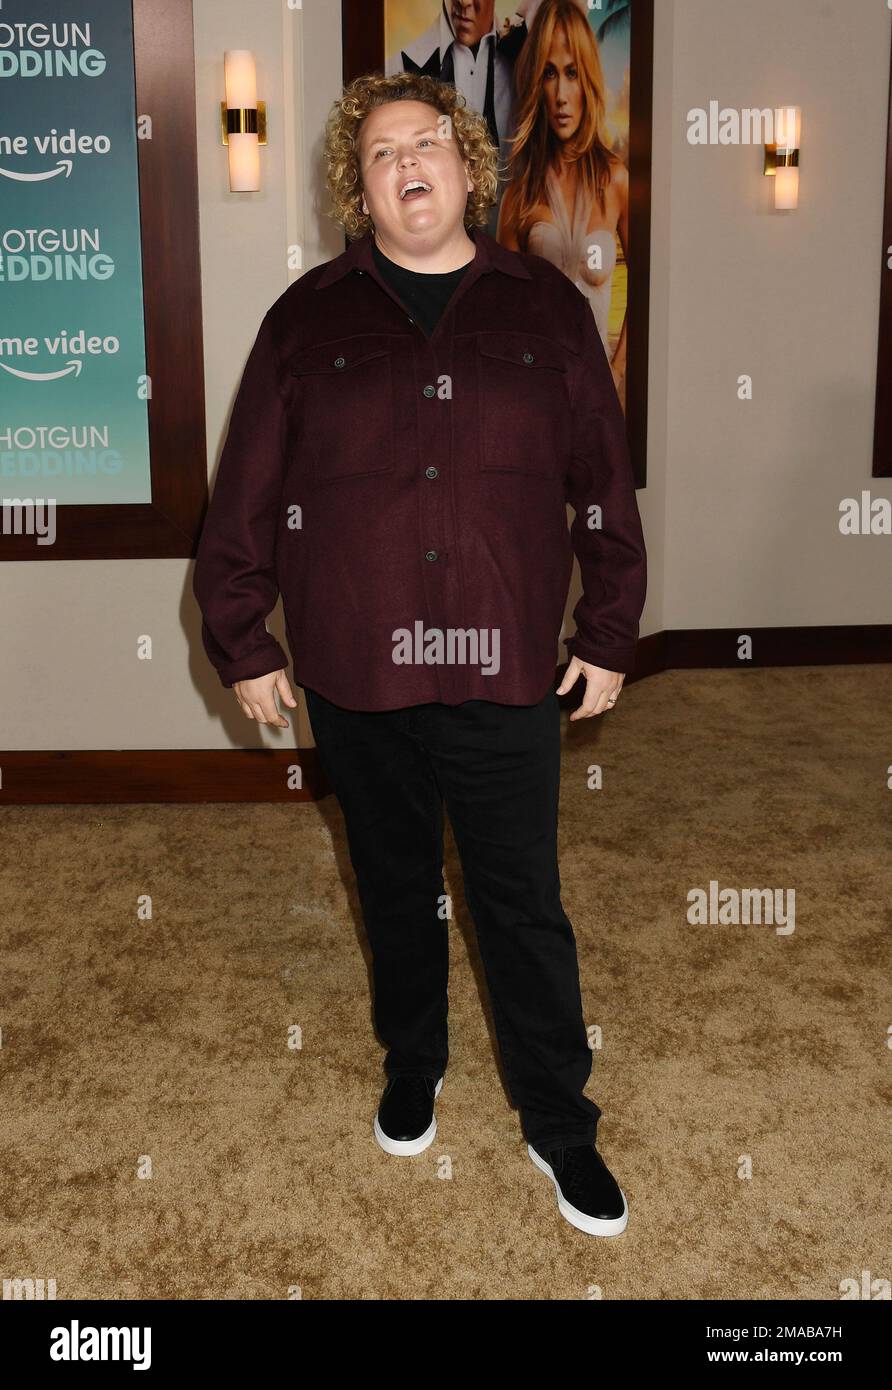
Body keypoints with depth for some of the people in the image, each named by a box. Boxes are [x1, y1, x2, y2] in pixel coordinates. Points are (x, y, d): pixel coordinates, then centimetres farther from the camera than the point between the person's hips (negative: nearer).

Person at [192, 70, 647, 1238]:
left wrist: (608, 637, 5)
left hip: (505, 673, -1)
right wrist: (241, 643, 3)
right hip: (356, 673, 1)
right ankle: (412, 1065, 41)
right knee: (395, 888, 18)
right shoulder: (308, 319, 2)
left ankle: (559, 1123, 24)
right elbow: (247, 496, 3)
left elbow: (603, 484, 5)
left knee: (524, 907, 7)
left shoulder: (546, 308, 2)